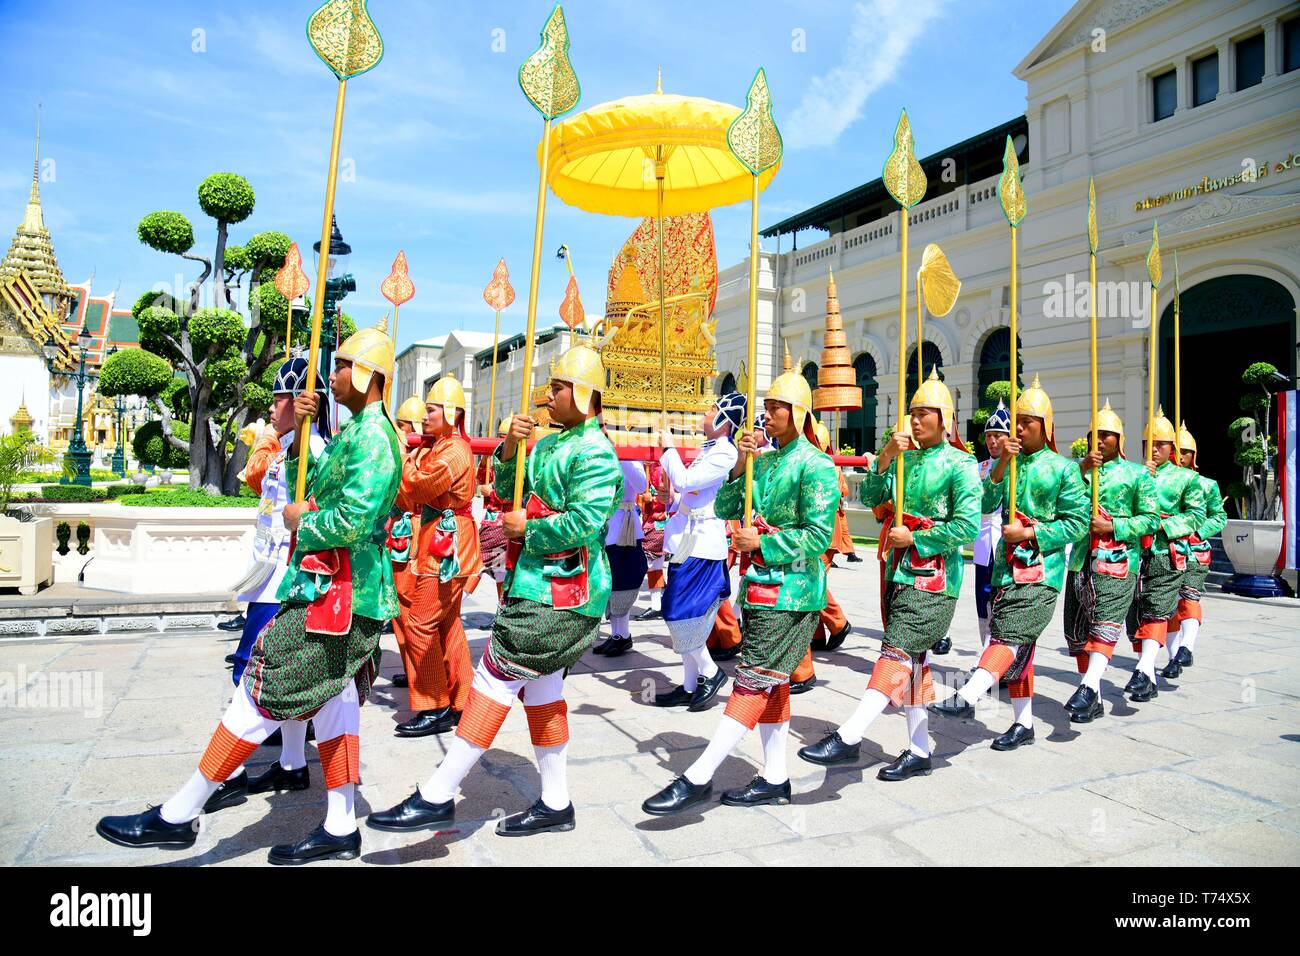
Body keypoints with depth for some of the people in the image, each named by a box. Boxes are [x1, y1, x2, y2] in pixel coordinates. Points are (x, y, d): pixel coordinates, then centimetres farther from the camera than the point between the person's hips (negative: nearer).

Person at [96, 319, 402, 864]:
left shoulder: (372, 437, -17)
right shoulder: (357, 432, 17)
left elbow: (351, 521, -27)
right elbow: (309, 484, 19)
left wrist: (300, 523, -9)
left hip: (335, 595, -10)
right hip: (345, 593, 10)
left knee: (261, 696, -1)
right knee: (333, 697, 13)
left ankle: (177, 817, 13)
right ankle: (340, 829, 22)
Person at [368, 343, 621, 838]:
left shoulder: (594, 452, -14)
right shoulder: (550, 443, 14)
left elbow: (584, 523, -23)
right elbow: (507, 489, 15)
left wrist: (525, 528, -11)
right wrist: (510, 447, -2)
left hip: (560, 592, -10)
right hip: (540, 585, 10)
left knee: (497, 676, -8)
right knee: (541, 688, 13)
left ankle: (437, 796, 1)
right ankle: (555, 804, 24)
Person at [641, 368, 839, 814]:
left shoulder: (815, 465, -11)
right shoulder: (764, 461, 12)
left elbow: (819, 535, -17)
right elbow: (725, 510, 8)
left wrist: (761, 543, -16)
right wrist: (741, 467, -5)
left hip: (791, 593, -8)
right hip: (759, 588, 8)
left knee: (753, 682, -7)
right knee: (771, 684, 14)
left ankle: (698, 778, -5)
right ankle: (775, 779, 25)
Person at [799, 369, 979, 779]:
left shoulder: (960, 465, -6)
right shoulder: (906, 459, 12)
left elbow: (968, 526, -15)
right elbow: (869, 498, 4)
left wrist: (914, 539, -12)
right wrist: (885, 458, -8)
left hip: (934, 578, -7)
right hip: (900, 572, 7)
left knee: (897, 653, -12)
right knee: (913, 660, 11)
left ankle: (848, 738, -15)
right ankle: (919, 752, 20)